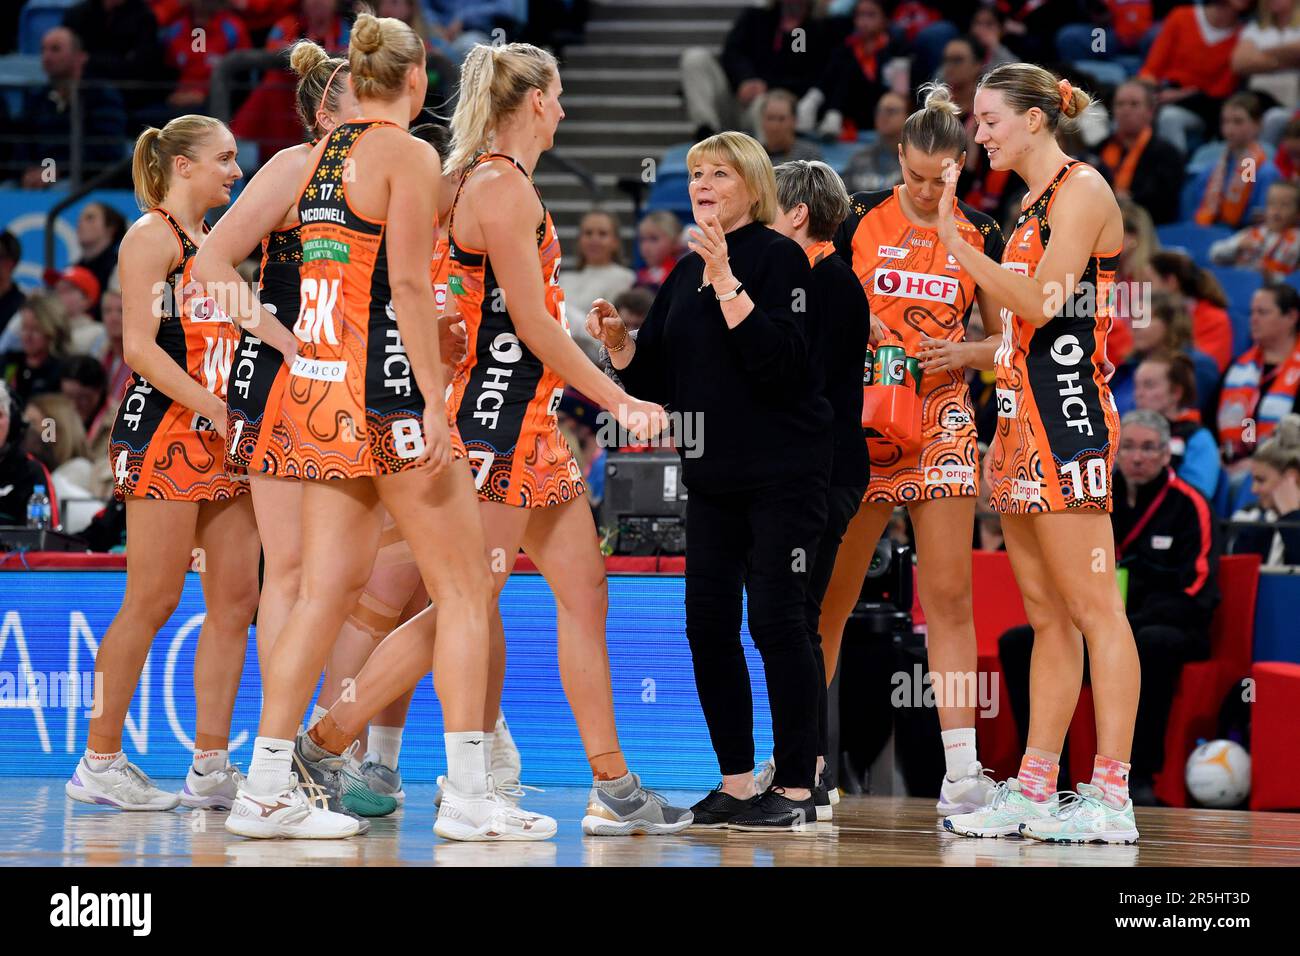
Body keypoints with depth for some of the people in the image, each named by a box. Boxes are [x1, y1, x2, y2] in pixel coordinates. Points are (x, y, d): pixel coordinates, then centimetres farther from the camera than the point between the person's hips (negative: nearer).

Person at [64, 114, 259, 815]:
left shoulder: (212, 243, 21)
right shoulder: (152, 234, -4)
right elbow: (141, 347, -13)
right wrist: (216, 410, -20)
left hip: (221, 437, 8)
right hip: (165, 431, -8)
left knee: (236, 600, 1)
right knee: (152, 601, -9)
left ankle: (211, 766, 3)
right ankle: (99, 761, -2)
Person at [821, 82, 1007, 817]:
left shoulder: (980, 235, 4)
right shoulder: (859, 217, 0)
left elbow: (1004, 340, 11)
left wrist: (965, 353, -9)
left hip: (940, 419, 0)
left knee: (949, 593, -8)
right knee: (830, 594, 6)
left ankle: (962, 770, -11)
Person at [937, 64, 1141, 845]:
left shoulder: (1083, 190, -8)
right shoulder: (1034, 204, 19)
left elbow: (1040, 304, -17)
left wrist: (953, 236, -16)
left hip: (1067, 418, -10)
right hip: (1023, 420, 10)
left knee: (1092, 607, -11)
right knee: (1047, 617, 9)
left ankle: (1112, 798, -13)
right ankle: (1035, 792, 10)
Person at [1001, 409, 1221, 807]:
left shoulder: (1188, 506, -4)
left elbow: (1194, 591, -11)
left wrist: (1128, 626, -21)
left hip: (1171, 628, -5)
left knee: (1153, 644, -40)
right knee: (1017, 643, -14)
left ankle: (1140, 775, -34)